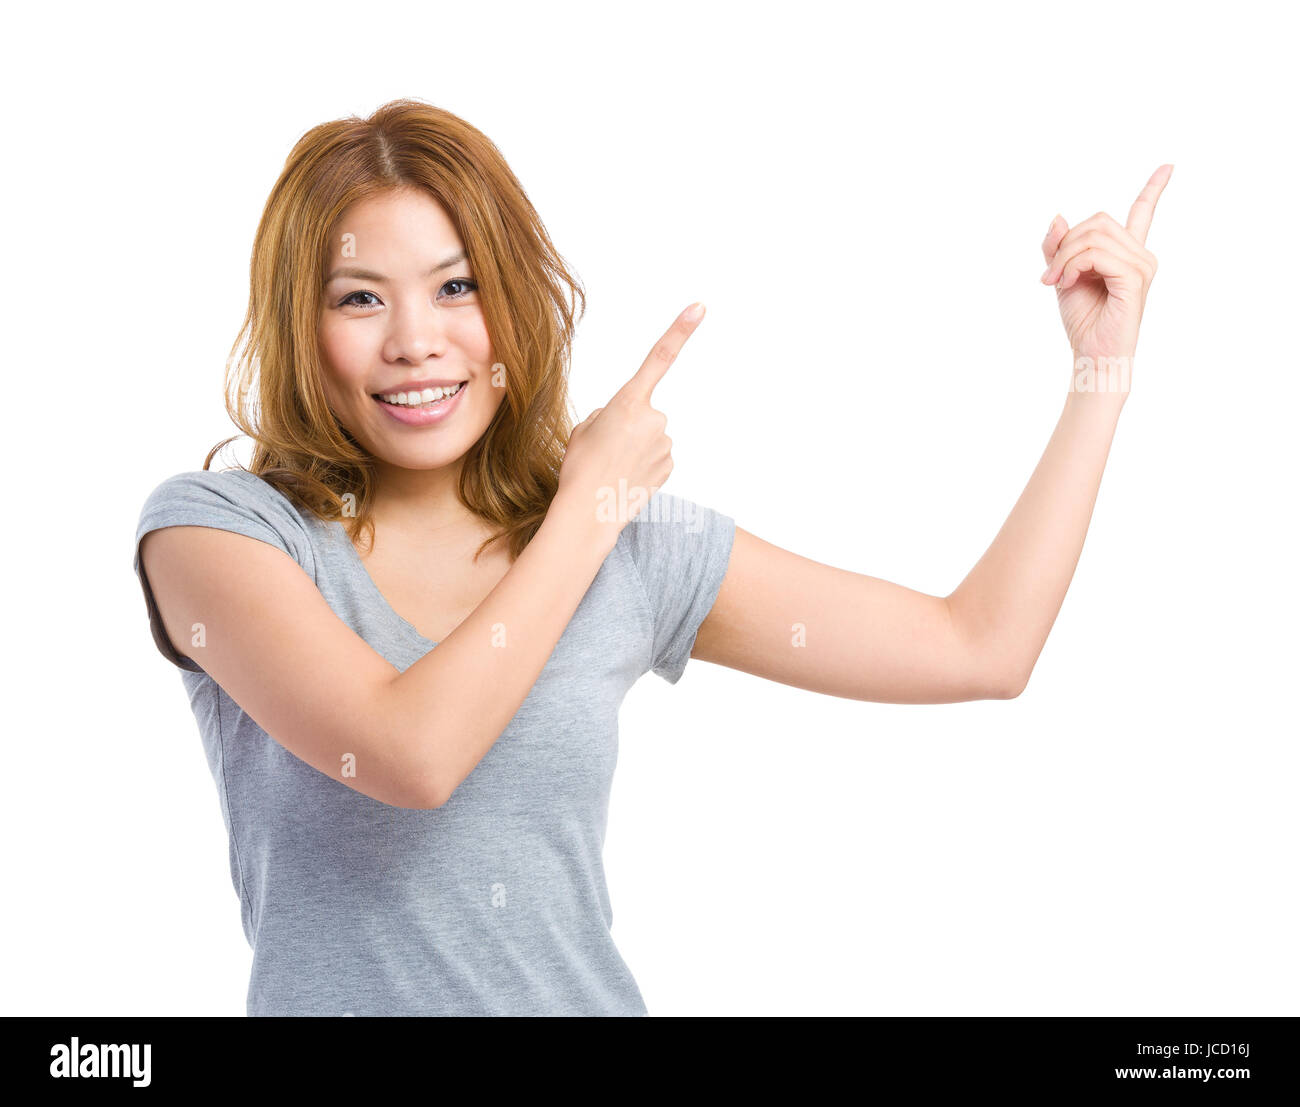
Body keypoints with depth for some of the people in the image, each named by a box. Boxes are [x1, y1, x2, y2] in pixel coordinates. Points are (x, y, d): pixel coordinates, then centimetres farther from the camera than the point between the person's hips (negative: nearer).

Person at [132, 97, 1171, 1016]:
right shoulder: (213, 526, -5)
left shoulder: (637, 543, 2)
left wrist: (1102, 365, 3)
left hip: (586, 992, 2)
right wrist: (589, 504, -10)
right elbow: (410, 754, -21)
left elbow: (980, 647, 4)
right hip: (332, 997, -2)